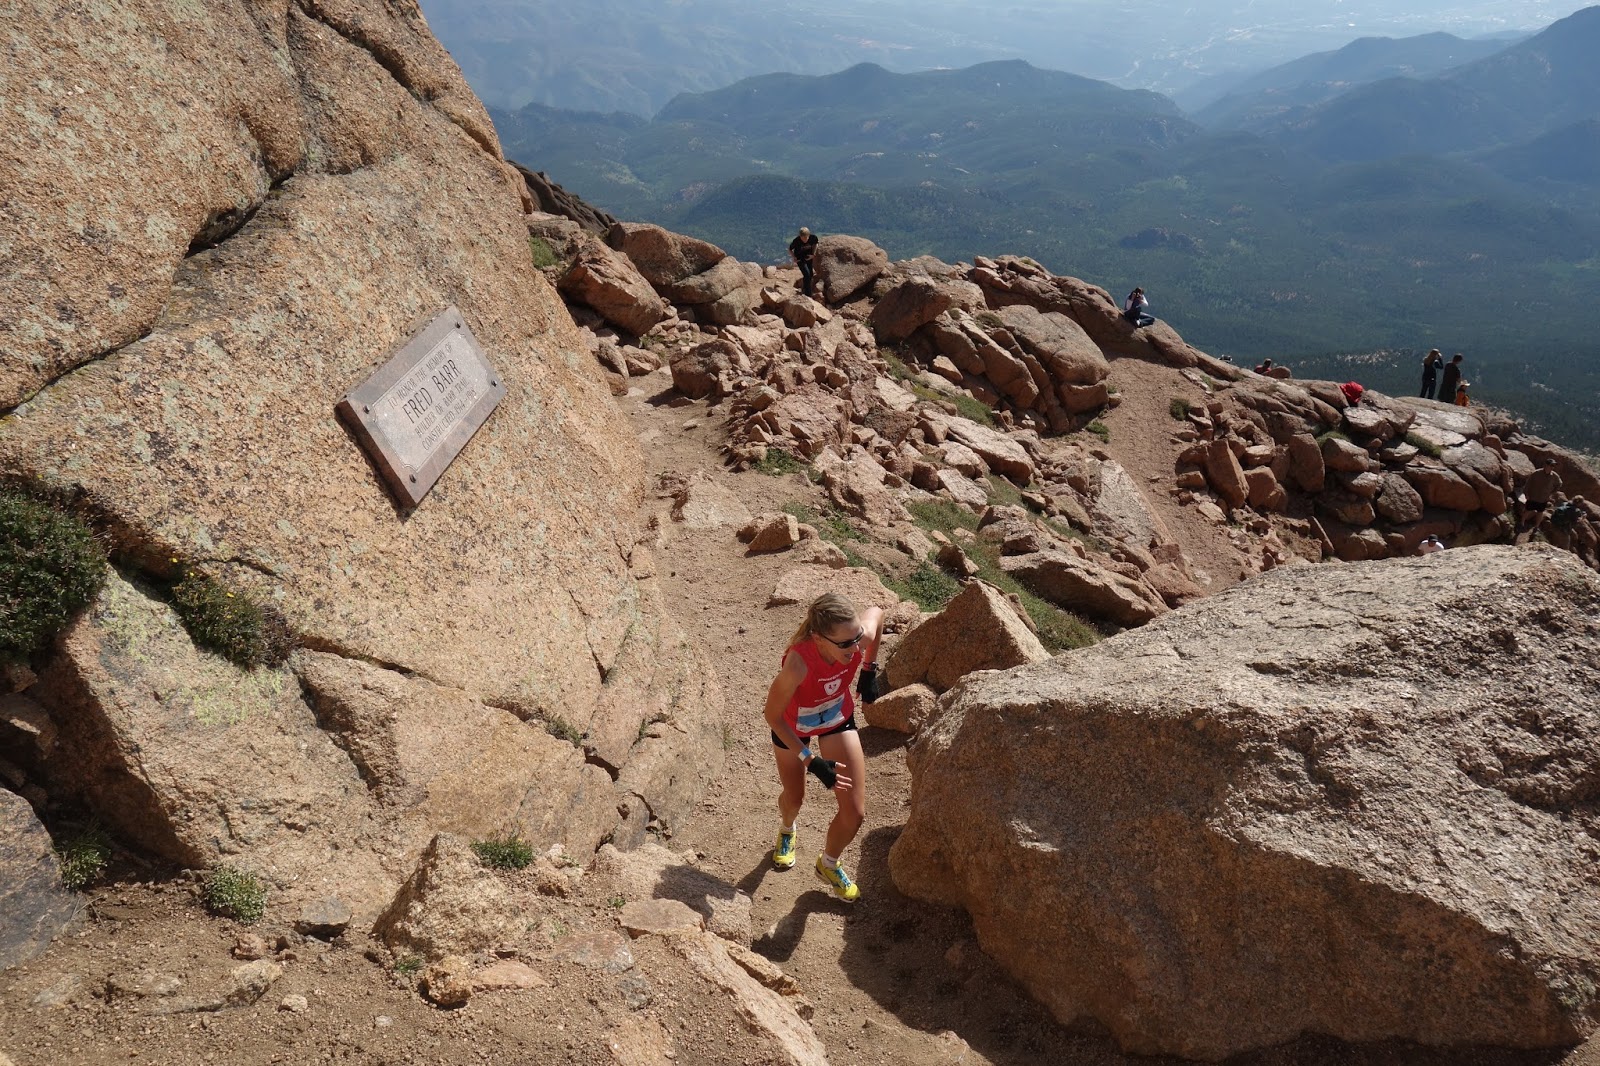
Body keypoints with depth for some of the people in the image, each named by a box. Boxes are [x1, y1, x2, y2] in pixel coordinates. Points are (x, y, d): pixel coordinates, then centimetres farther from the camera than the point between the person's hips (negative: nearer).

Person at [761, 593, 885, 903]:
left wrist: (869, 670, -1)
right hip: (793, 727, -3)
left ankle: (828, 865, 34)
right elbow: (772, 715, -29)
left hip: (838, 719, 3)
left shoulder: (861, 636, -35)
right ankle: (787, 831, 62)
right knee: (794, 798, 23)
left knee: (855, 812, 2)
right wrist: (810, 761, -30)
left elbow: (876, 612, -8)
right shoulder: (798, 664, -45)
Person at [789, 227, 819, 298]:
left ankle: (803, 289, 38)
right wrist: (794, 258, -21)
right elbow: (790, 249, -10)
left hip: (808, 257, 4)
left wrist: (813, 254, -7)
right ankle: (808, 294, -12)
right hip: (800, 259, -4)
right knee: (807, 274, -18)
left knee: (810, 275, 12)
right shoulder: (796, 241, -30)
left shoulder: (813, 237, -23)